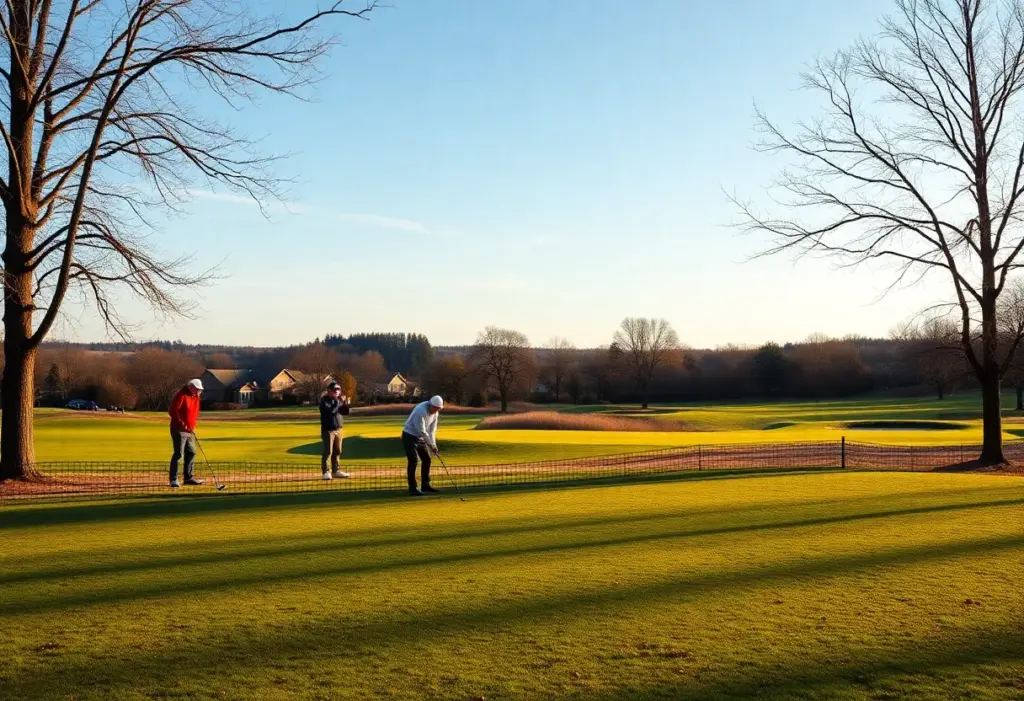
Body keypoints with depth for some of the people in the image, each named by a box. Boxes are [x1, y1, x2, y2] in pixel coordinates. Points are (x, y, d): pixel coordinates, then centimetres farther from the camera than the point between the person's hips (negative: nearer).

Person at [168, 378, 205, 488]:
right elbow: (173, 411, -19)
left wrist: (193, 425, 10)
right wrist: (182, 424, -19)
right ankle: (173, 479, -6)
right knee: (178, 453, -10)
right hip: (179, 430, -9)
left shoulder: (195, 397, 13)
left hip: (189, 430, 9)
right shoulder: (181, 395, -13)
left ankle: (189, 477, 19)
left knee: (191, 453, 10)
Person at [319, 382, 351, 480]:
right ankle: (325, 472, -3)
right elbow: (330, 411, -27)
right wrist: (338, 402, -24)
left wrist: (345, 403, -7)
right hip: (328, 430, -7)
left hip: (338, 430, 7)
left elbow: (345, 412, 9)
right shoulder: (324, 401, -10)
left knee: (337, 451, 12)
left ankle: (335, 471, 20)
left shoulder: (338, 400, 11)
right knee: (328, 451, -8)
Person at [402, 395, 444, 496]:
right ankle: (412, 488, -9)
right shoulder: (421, 411, -28)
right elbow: (422, 431, -26)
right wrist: (431, 445, -19)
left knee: (427, 460, 8)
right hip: (409, 436, -8)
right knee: (413, 461, -14)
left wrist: (433, 444, -8)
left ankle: (426, 485, 19)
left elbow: (432, 430, 2)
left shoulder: (435, 412, -3)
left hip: (420, 437, 8)